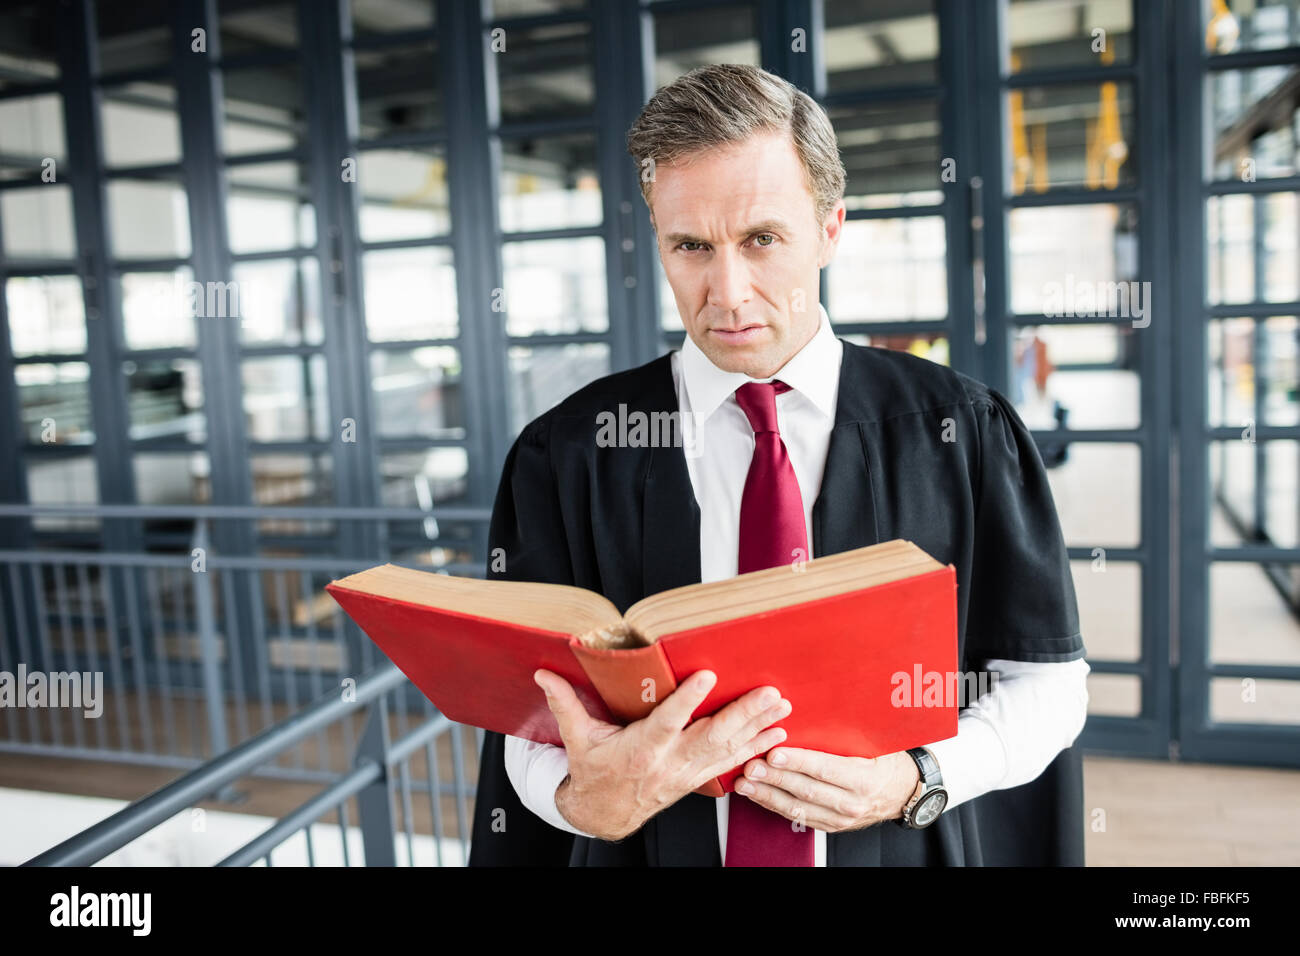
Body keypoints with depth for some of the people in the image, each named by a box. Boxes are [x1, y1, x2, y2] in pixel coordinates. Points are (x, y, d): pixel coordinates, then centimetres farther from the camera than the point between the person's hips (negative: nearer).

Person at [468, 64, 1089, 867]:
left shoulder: (963, 431, -8)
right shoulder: (566, 456, -10)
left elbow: (1049, 678, -3)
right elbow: (530, 714, -10)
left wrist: (919, 784, -19)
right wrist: (589, 800, -31)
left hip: (907, 846, 1)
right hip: (654, 850, 0)